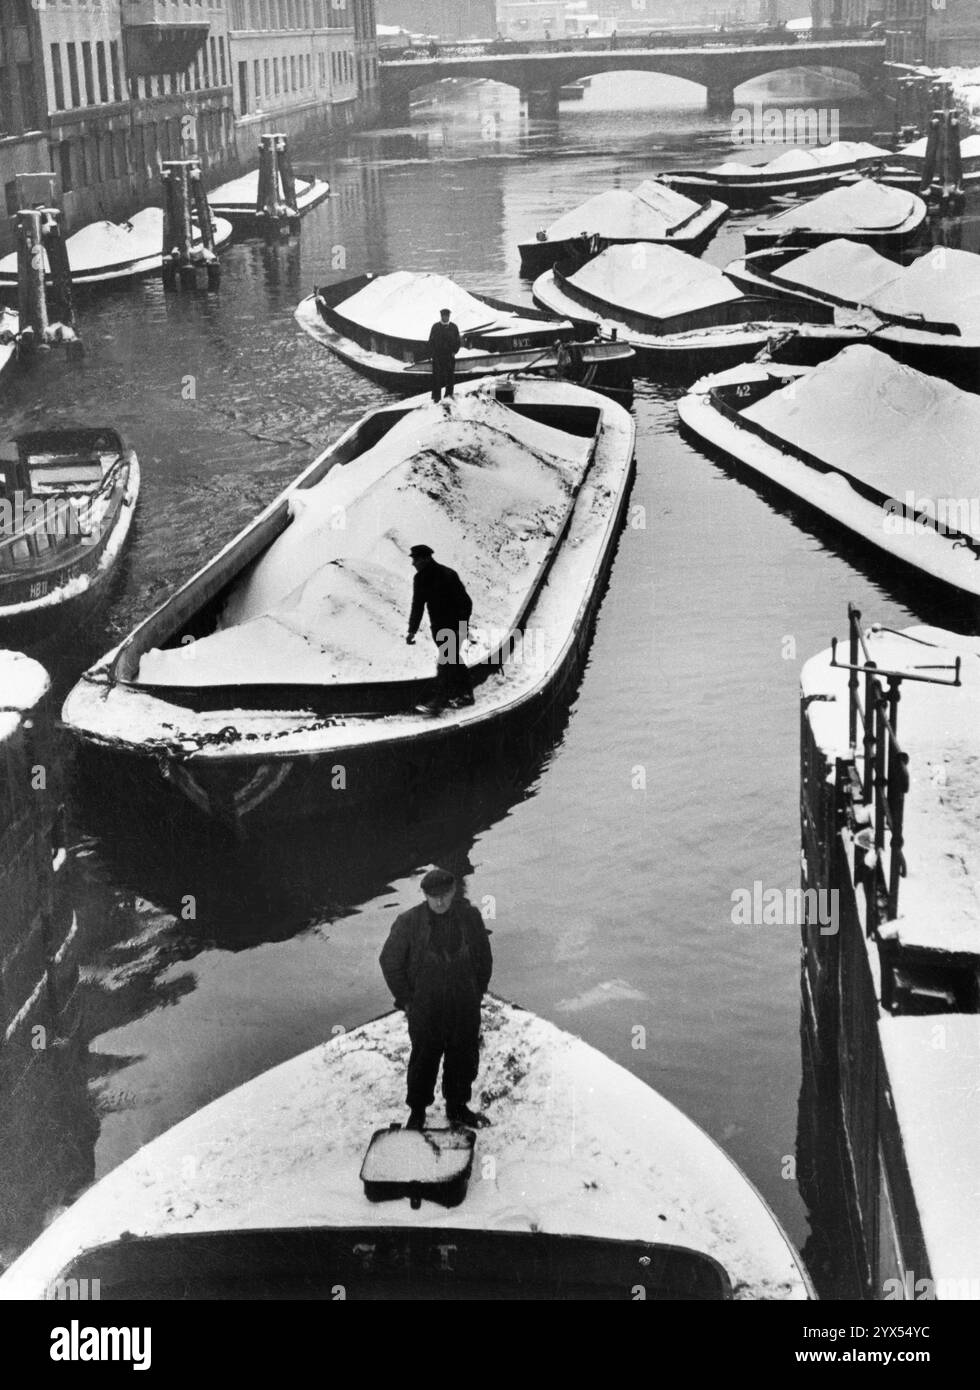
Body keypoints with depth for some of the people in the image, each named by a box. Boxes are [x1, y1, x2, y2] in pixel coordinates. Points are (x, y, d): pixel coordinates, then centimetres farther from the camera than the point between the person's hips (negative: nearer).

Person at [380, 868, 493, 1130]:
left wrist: (478, 993, 8)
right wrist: (406, 1000, -3)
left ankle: (457, 1107, 34)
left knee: (465, 1059, 14)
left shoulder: (470, 916, -5)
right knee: (423, 1061, 8)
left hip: (465, 1008, 3)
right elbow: (390, 962, -3)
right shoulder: (408, 922, -13)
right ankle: (417, 1111, 27)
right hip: (425, 1008, -3)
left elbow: (484, 958, 9)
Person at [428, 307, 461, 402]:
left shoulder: (453, 327, 7)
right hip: (437, 356, -2)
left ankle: (449, 394, 11)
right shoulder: (435, 327, 3)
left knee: (450, 376, 2)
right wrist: (435, 351, -7)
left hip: (450, 356, 2)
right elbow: (431, 341, 5)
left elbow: (457, 341, 11)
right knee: (437, 376, -4)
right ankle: (436, 396, 0)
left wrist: (454, 351, -2)